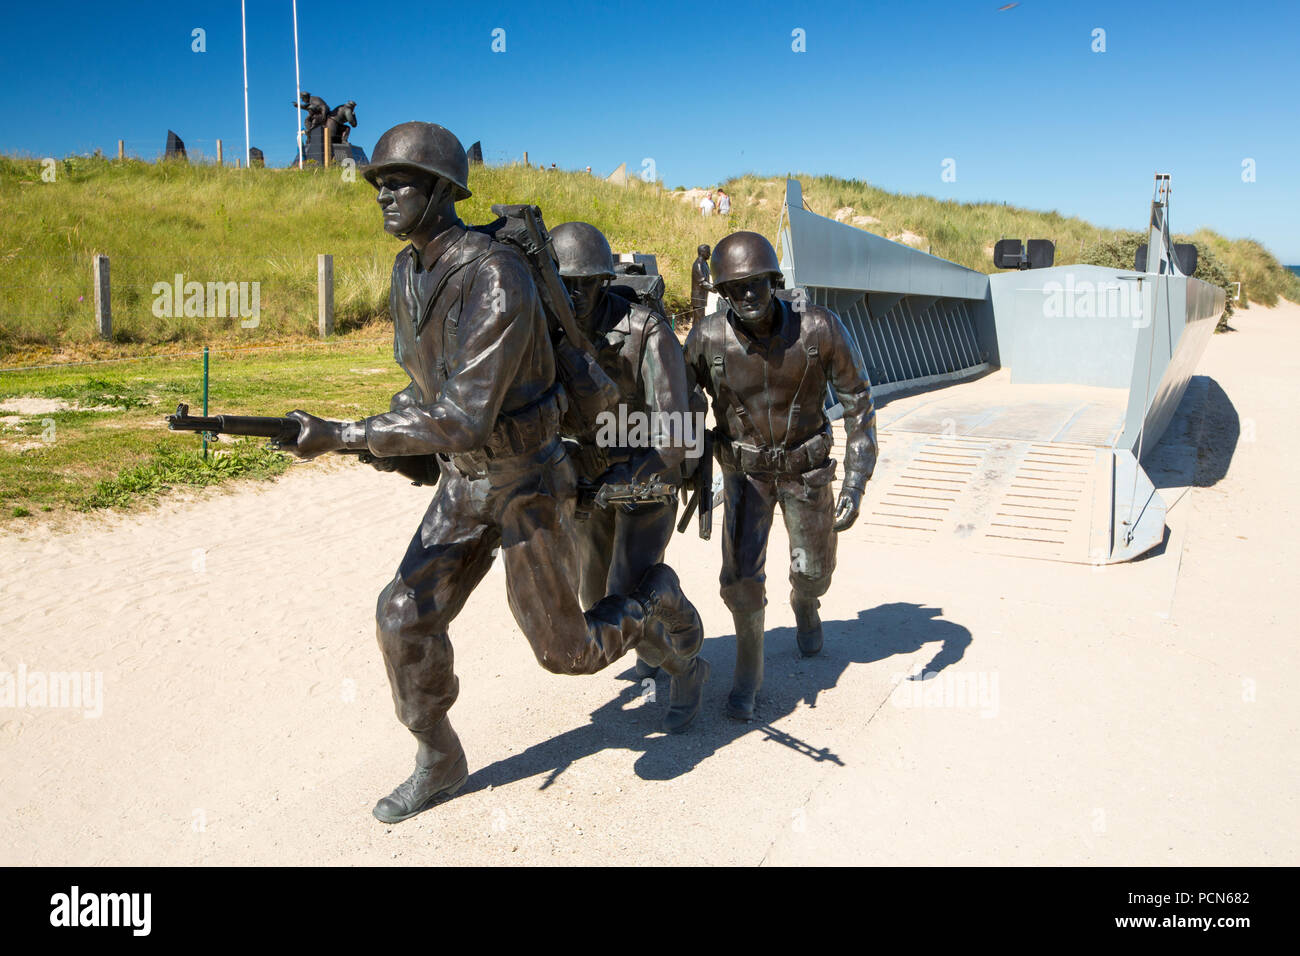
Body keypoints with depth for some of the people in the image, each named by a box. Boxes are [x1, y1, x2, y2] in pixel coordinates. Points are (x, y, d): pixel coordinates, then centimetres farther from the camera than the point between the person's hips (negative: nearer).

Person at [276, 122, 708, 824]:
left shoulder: (495, 276, -29)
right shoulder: (408, 275, 1)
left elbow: (466, 417, -34)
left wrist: (339, 436, -33)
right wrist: (394, 443, -1)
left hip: (528, 481, -7)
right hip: (463, 481, 7)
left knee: (562, 648, 3)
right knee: (407, 616, -2)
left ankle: (662, 609, 32)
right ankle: (439, 763, 19)